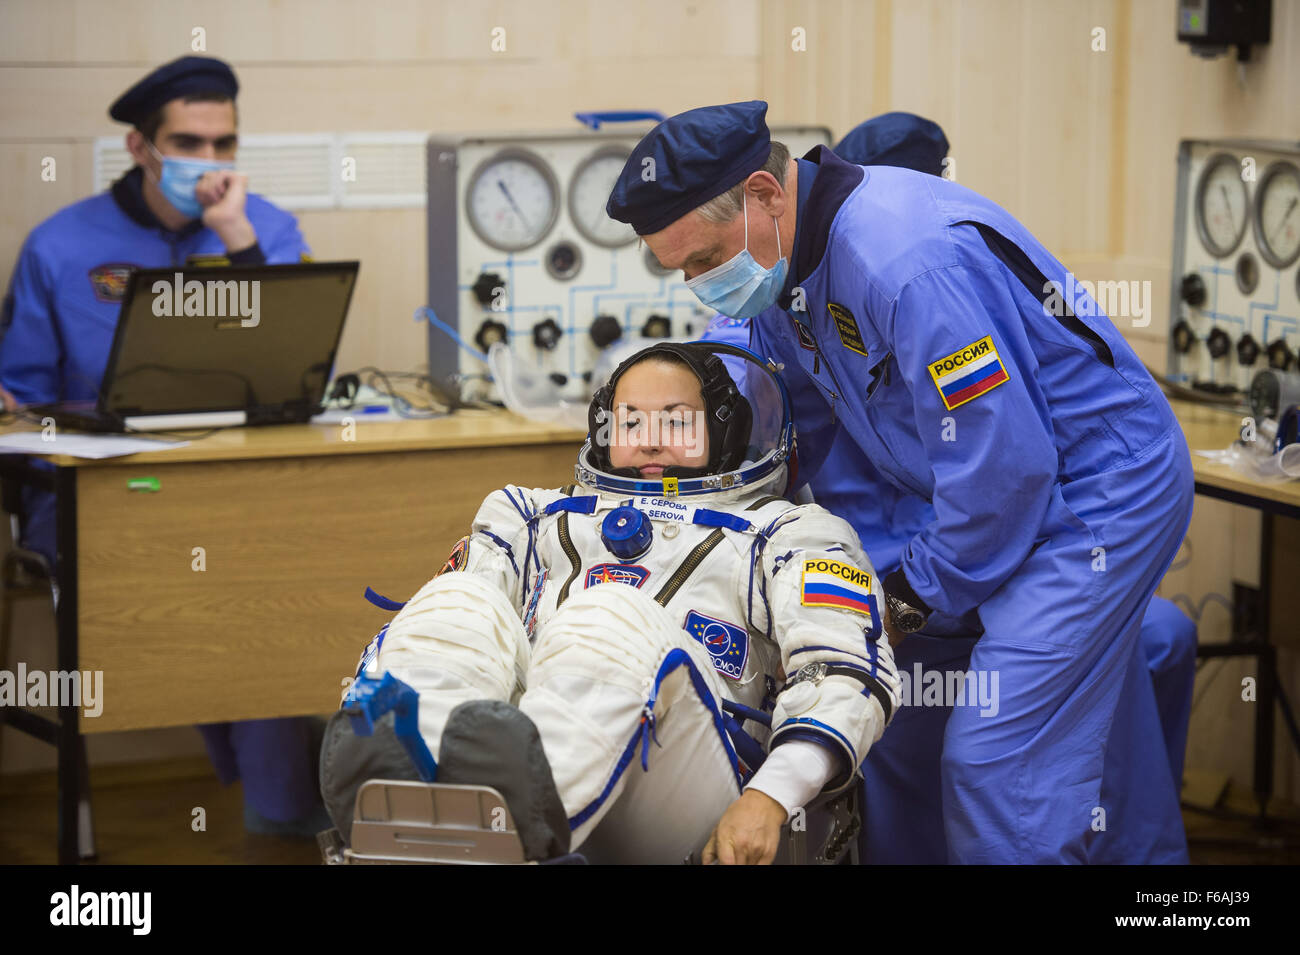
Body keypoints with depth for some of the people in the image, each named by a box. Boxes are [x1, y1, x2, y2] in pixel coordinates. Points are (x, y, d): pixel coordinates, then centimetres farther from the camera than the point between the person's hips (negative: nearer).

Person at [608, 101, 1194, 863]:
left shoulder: (905, 261, -30)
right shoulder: (795, 256, 2)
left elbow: (1003, 462, -28)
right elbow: (784, 423, 16)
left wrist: (919, 593, -15)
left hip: (1101, 497, -10)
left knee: (997, 765, -14)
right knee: (1079, 736, 19)